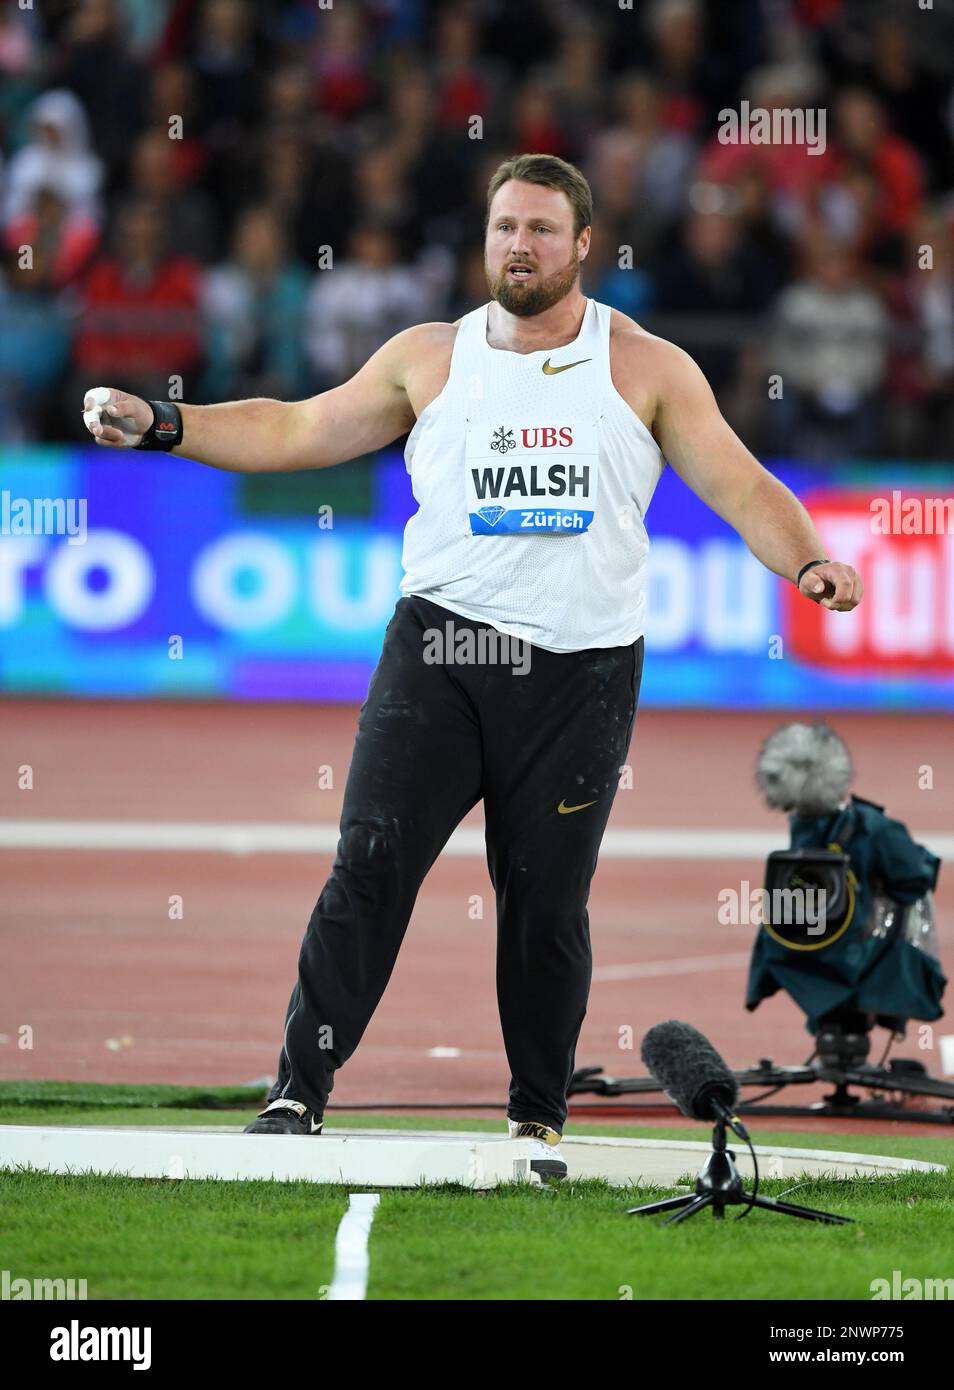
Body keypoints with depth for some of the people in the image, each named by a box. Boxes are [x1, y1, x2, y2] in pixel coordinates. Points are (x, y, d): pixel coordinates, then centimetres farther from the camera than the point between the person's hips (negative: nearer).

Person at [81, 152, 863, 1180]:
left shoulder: (646, 369, 7)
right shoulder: (429, 358, 11)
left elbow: (740, 485, 4)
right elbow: (299, 431, 16)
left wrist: (806, 562, -15)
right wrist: (160, 426, 7)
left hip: (582, 669, -1)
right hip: (440, 647, 1)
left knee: (545, 898, 2)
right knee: (371, 865, -11)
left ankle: (539, 1118, 16)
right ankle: (299, 1091, -10)